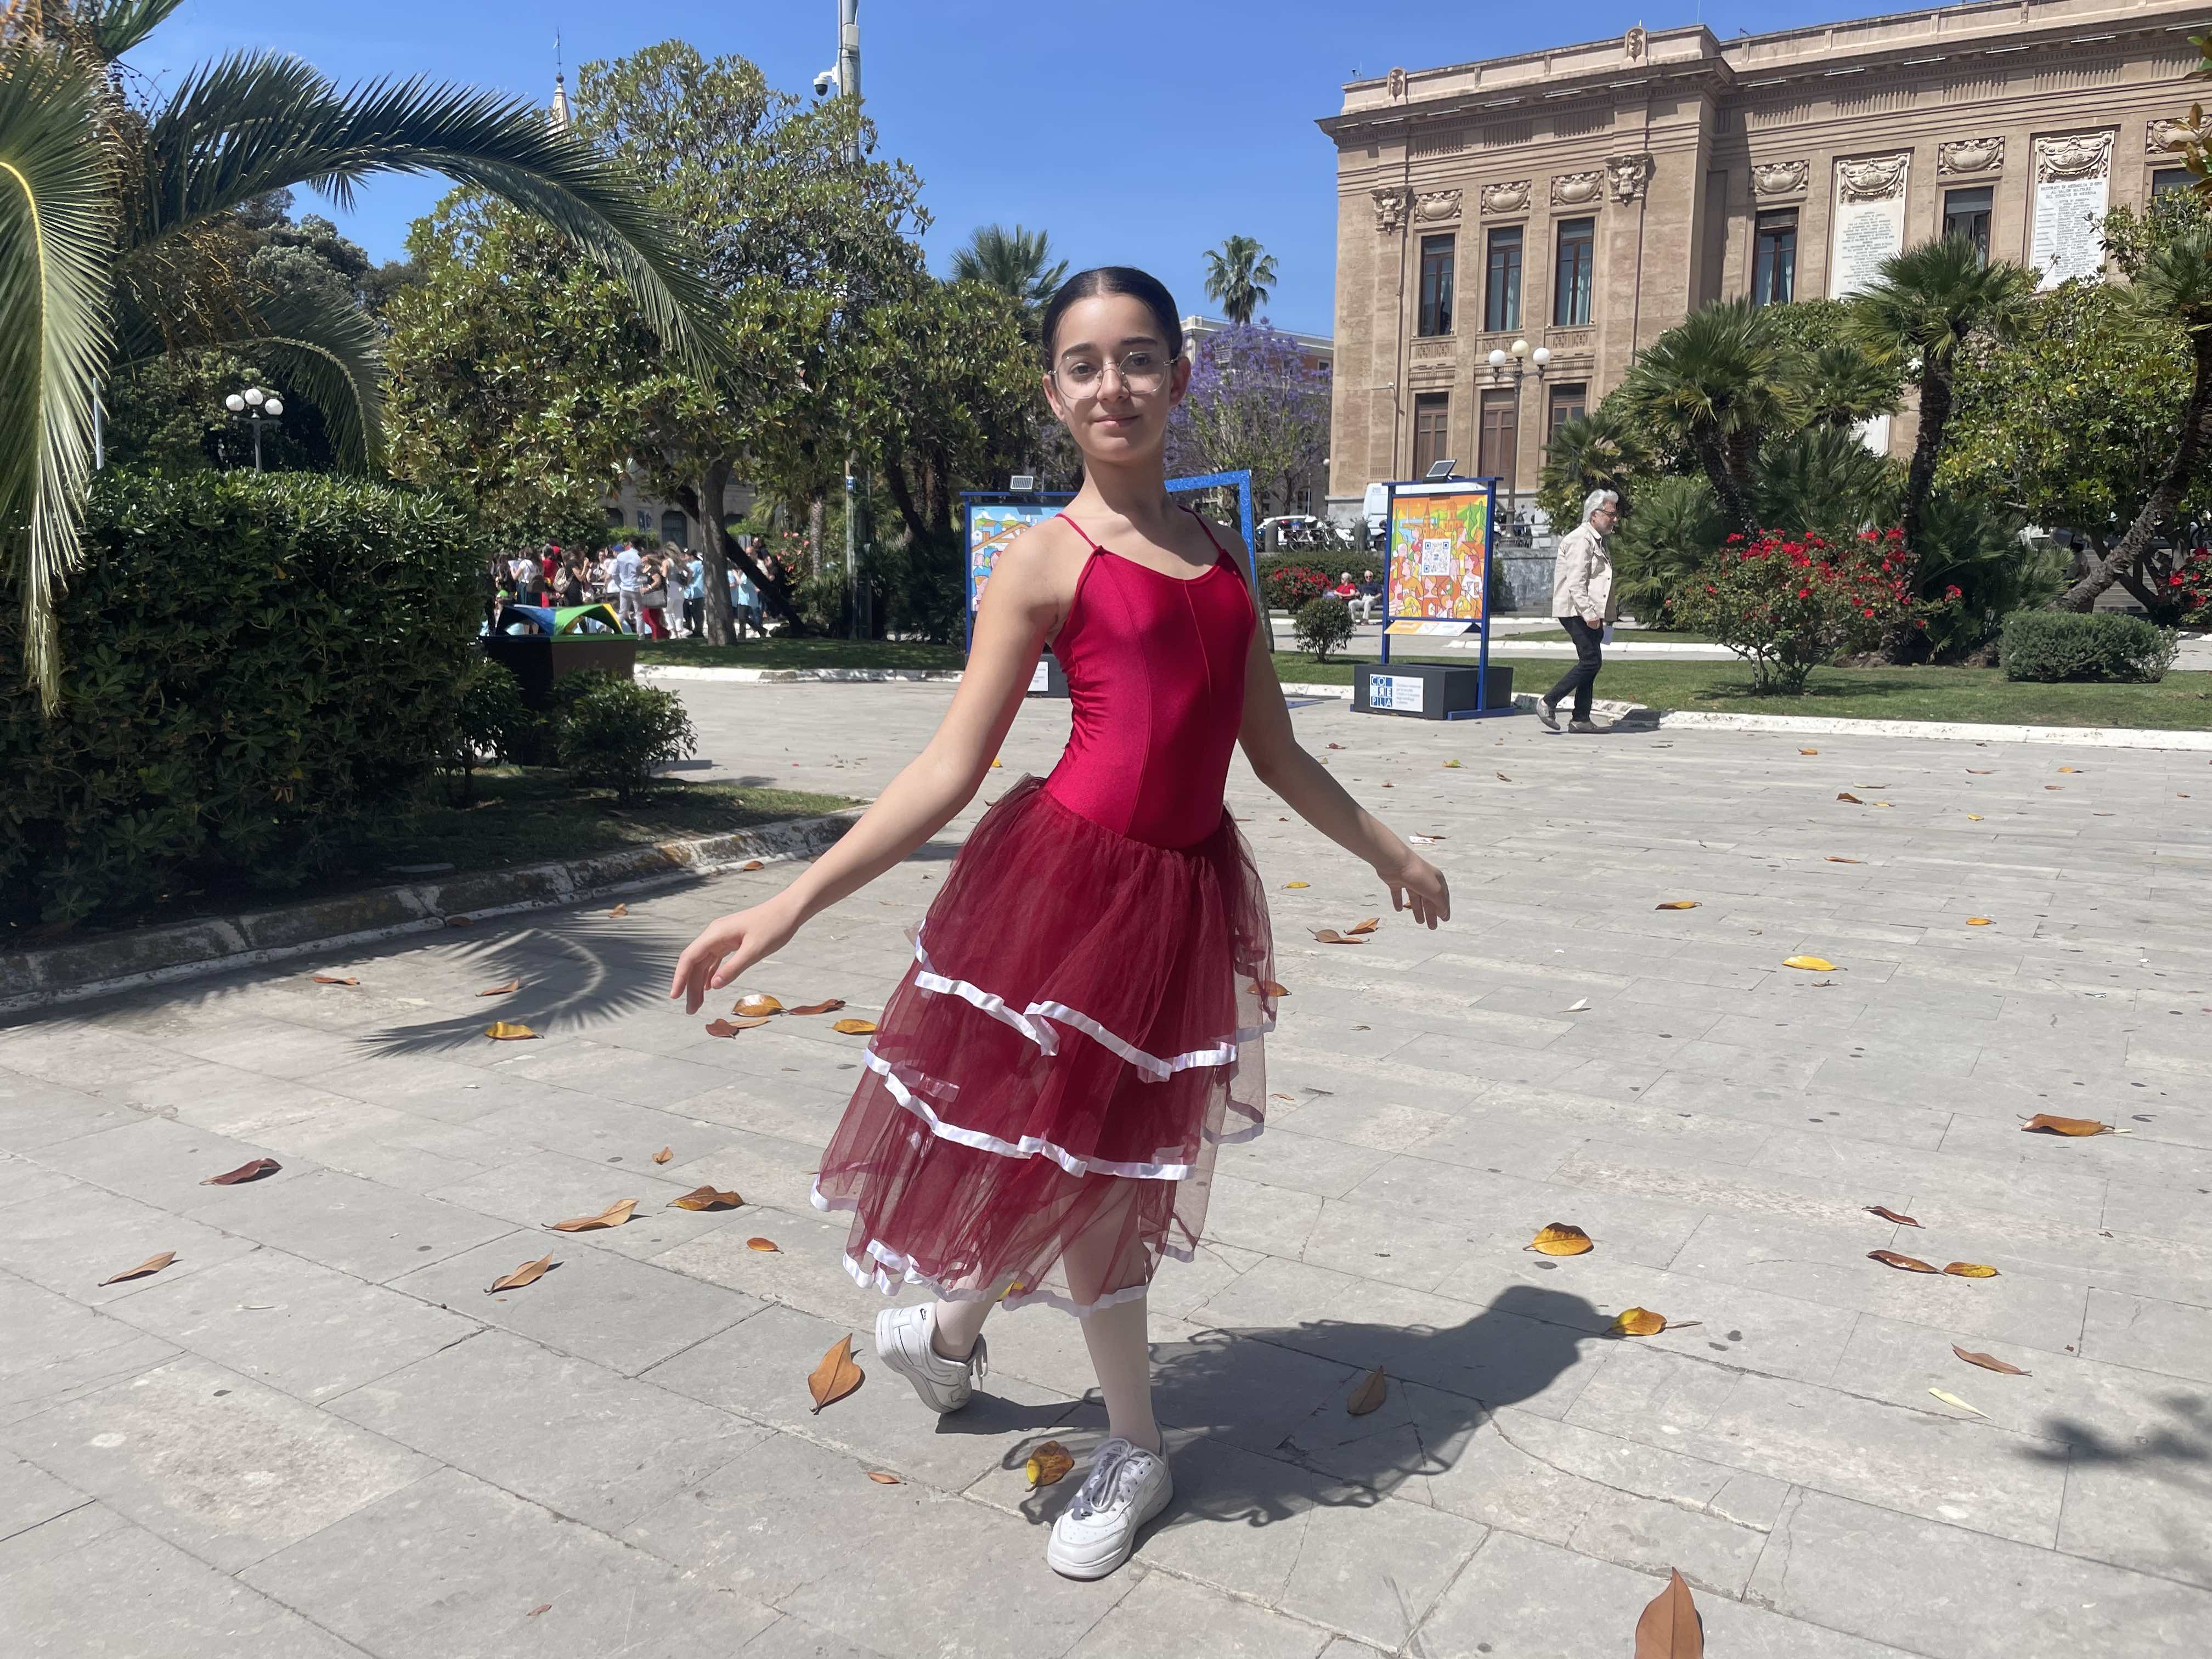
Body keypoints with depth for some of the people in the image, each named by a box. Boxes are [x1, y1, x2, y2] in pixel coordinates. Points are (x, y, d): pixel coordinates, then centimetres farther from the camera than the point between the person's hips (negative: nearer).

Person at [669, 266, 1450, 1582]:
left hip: (1190, 891, 5)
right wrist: (794, 904, -16)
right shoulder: (1047, 560, -4)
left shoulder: (1222, 554, 11)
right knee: (1081, 1160, 9)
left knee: (1102, 1154, 14)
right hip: (1068, 879, -5)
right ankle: (1136, 1450, 34)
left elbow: (1276, 753, 17)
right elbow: (951, 768, -8)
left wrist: (1389, 850, 23)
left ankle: (945, 1328, 44)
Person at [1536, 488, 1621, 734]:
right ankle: (1548, 703, -7)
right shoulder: (1581, 540, -12)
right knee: (1591, 660, -13)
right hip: (1576, 611, -11)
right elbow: (1575, 583, -21)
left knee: (1591, 662, 8)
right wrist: (1589, 613, -25)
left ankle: (1581, 719, 10)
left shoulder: (1598, 541, 21)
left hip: (1588, 612, 11)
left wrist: (1600, 614, 21)